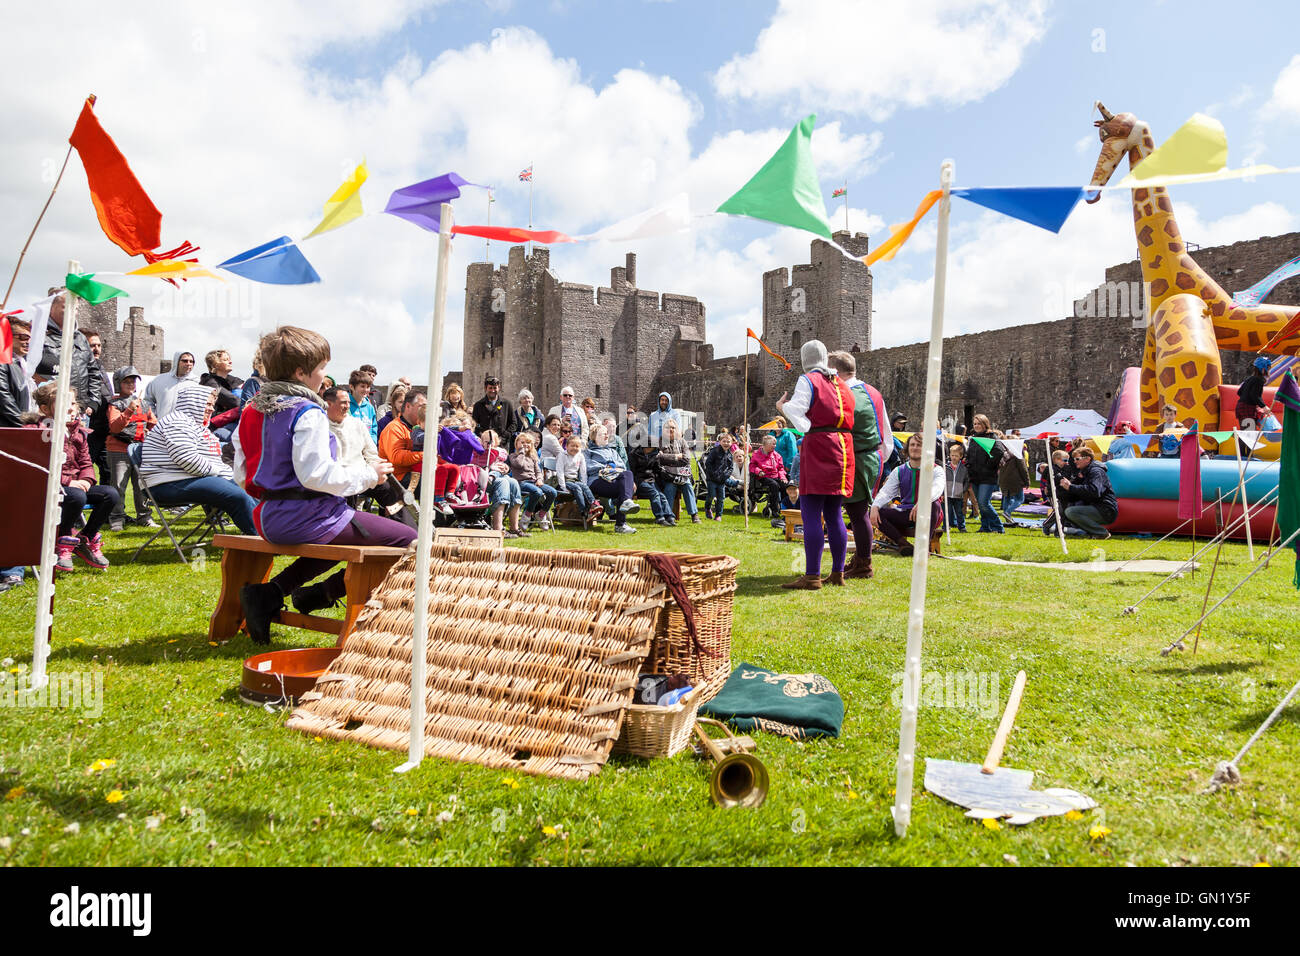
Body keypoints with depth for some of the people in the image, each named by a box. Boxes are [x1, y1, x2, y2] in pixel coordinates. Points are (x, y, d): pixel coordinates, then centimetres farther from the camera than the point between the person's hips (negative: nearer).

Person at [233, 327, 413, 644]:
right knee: (408, 540, -7)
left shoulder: (252, 411, 12)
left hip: (268, 519, 10)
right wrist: (368, 475, -12)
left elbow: (241, 473, 16)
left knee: (345, 534, 36)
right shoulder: (308, 413, -15)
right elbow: (316, 474, -23)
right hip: (307, 519, -10)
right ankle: (322, 594, -3)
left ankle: (269, 593, 17)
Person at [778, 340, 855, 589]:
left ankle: (812, 576, -10)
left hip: (817, 447, -7)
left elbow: (798, 417, -10)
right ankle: (838, 573, 15)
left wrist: (782, 405, 9)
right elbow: (851, 413, 15)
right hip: (843, 448, 7)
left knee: (811, 514, -7)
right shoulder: (841, 384, 17)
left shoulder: (807, 380, -2)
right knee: (834, 515, 12)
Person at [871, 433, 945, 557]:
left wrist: (921, 502, -45)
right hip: (906, 516, 3)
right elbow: (886, 492, -3)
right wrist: (875, 506, -25)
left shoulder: (935, 470, -2)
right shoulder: (899, 471, 9)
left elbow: (937, 489, -23)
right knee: (879, 512, -20)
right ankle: (902, 542, -22)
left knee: (933, 505, -36)